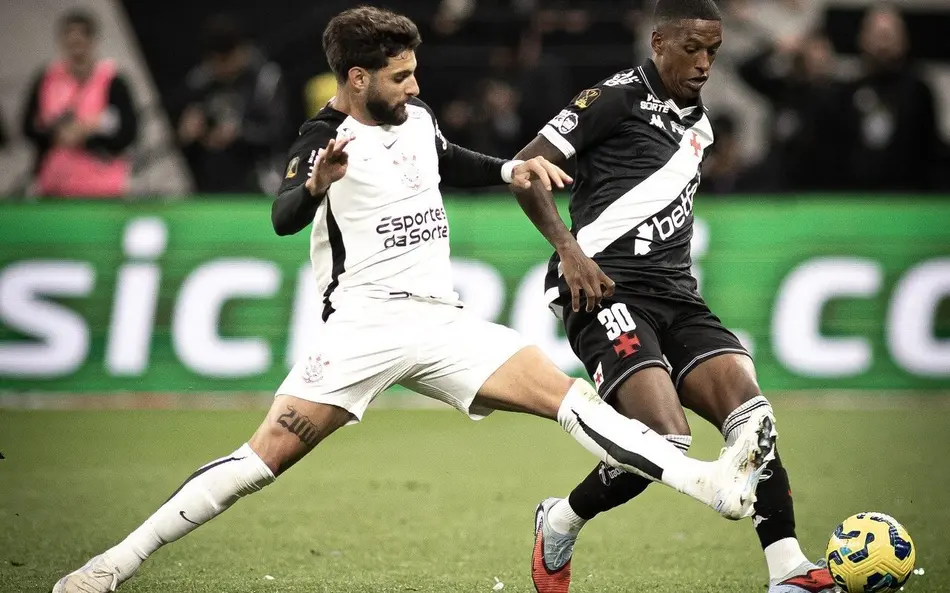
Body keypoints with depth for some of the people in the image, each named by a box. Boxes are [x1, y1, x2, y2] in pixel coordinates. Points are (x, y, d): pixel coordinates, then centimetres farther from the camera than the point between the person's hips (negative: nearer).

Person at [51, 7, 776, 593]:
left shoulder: (415, 114, 12)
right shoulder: (327, 138, -8)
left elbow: (447, 162, 35)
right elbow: (284, 220, -28)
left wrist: (511, 169, 18)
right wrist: (315, 185, -49)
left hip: (442, 322, 5)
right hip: (365, 323, -5)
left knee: (564, 392, -10)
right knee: (267, 454, -16)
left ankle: (711, 483, -20)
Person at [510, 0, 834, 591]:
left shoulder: (699, 124, 21)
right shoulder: (620, 97, -3)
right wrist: (569, 248, -17)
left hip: (674, 293, 7)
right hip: (607, 290, -7)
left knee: (749, 409, -15)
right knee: (665, 437, -22)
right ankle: (558, 526, 4)